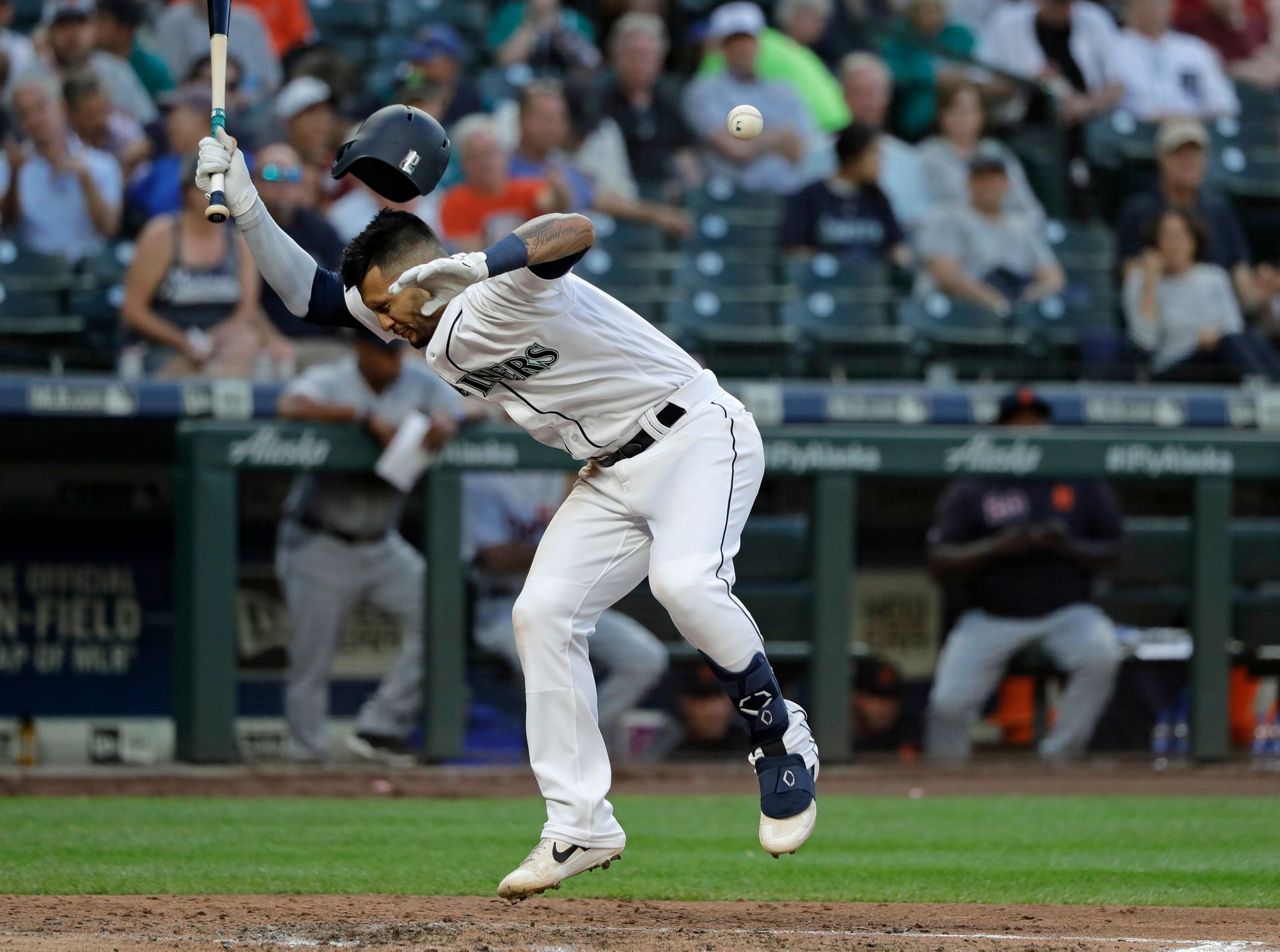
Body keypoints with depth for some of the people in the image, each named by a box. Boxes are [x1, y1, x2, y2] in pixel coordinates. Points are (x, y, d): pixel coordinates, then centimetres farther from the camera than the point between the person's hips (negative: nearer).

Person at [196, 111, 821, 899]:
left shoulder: (502, 294, -22)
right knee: (542, 614, -1)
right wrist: (245, 204, -5)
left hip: (697, 434, -9)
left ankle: (782, 739, -11)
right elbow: (309, 292, 6)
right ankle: (580, 827, 4)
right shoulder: (429, 332, 5)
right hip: (611, 475, 9)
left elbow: (575, 232, -43)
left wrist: (469, 267, -50)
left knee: (685, 581, -32)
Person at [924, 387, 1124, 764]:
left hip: (1065, 611, 1)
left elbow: (1114, 549, 3)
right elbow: (940, 564, -7)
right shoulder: (969, 492, -1)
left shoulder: (1082, 483, 4)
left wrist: (1069, 548, -17)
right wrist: (997, 548, -22)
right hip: (991, 616, -1)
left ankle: (1059, 757, -15)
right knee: (950, 704, -15)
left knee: (1101, 655, -30)